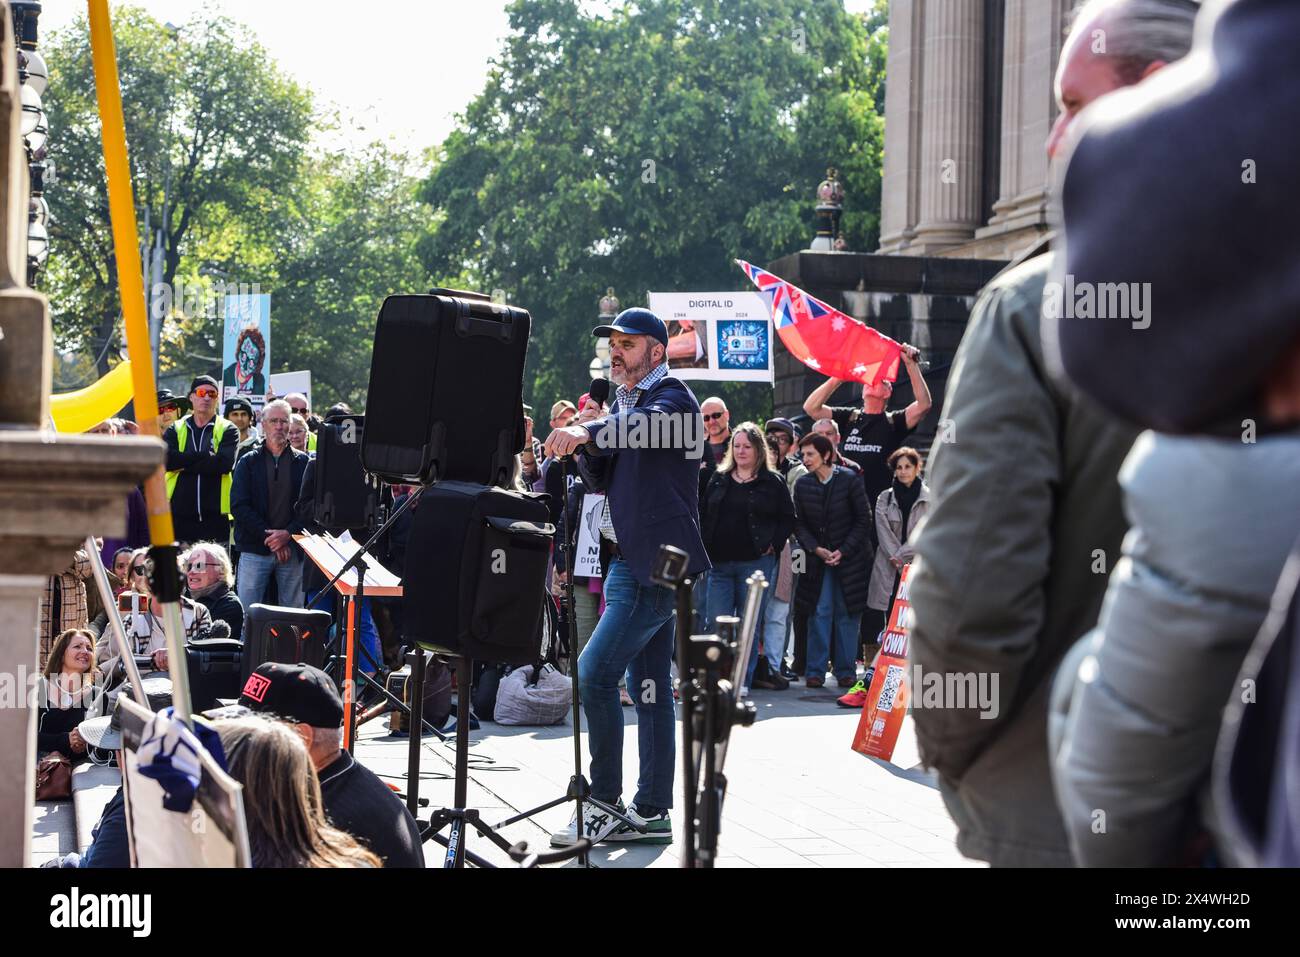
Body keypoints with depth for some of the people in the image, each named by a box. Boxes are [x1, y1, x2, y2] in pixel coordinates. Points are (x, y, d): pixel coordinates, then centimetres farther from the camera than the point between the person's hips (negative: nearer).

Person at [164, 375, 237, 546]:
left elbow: (225, 463, -11)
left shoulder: (227, 430, 7)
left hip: (215, 517, -2)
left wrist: (183, 464, -8)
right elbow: (165, 459, -6)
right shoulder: (175, 429, 13)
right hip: (179, 516, 2)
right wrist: (205, 457, -10)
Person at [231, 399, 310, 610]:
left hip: (292, 550, 1)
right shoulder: (248, 462, 7)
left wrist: (288, 533, -13)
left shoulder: (303, 462, 9)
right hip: (255, 550, -1)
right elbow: (239, 506, -1)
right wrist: (268, 536, -10)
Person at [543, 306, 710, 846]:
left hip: (659, 560, -9)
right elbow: (600, 478, 16)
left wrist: (589, 431, -49)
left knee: (594, 672, -16)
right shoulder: (623, 403, 18)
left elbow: (646, 425, -33)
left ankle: (605, 802, -11)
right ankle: (652, 811, 15)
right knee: (649, 685, 11)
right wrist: (587, 448, -4)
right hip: (632, 559, 9)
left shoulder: (673, 398, -9)